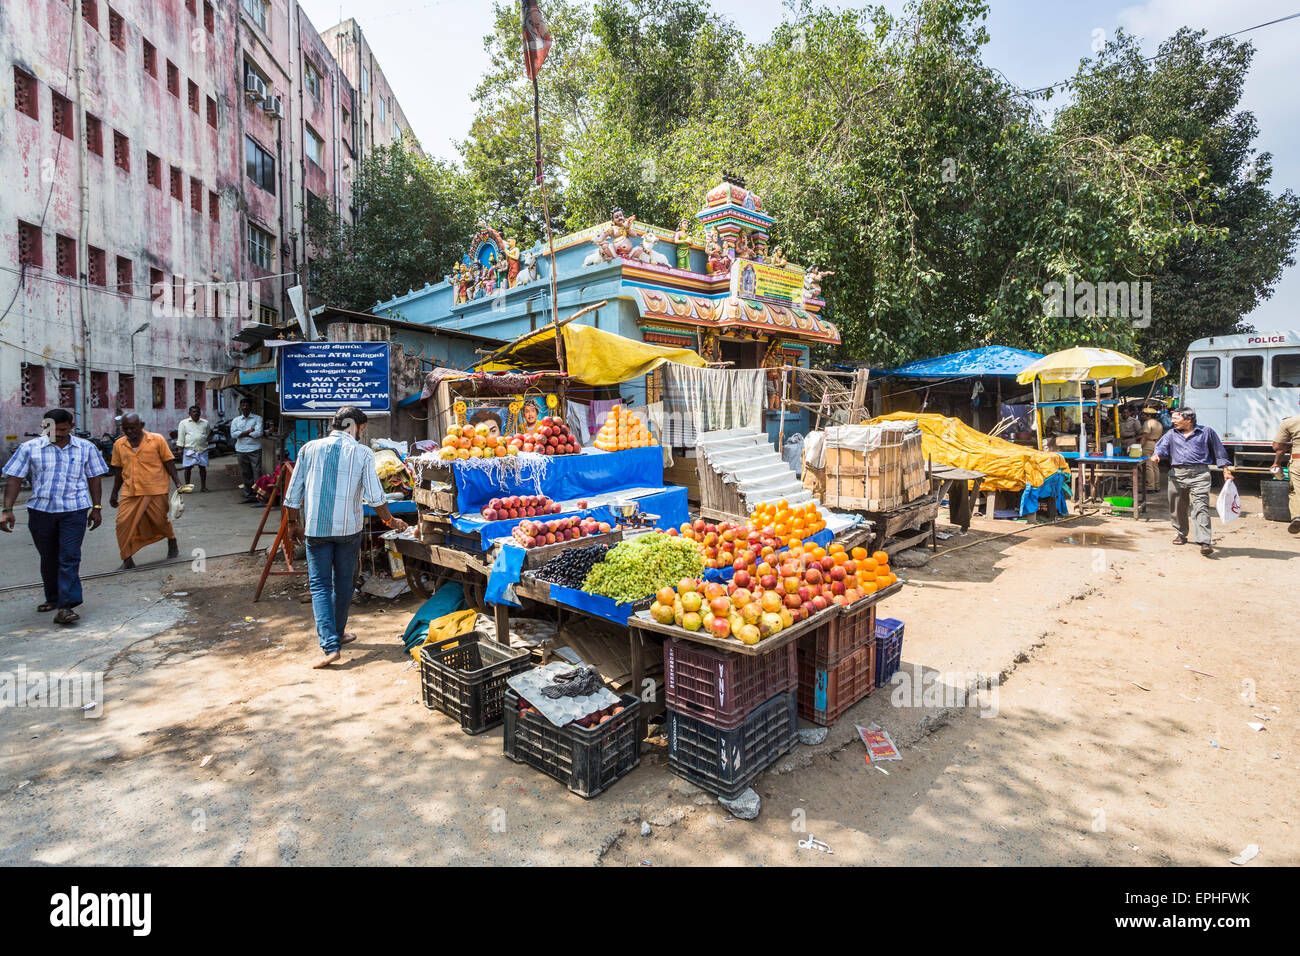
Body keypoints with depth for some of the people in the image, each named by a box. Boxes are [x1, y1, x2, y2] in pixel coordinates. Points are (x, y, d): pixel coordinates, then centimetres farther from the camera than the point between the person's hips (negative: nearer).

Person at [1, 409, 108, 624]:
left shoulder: (86, 448, 5)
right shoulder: (29, 448, 3)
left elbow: (93, 478, 11)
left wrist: (96, 508, 8)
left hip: (74, 511, -1)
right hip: (41, 510, 2)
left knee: (69, 558, -8)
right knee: (49, 558, 13)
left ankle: (65, 607, -10)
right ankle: (53, 598, 30)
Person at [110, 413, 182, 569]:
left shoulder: (157, 440, -2)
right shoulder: (119, 444, 7)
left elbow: (169, 463, 0)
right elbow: (118, 471, 15)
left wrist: (178, 483, -6)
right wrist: (114, 493, 18)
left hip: (156, 491, -3)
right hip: (129, 492, 3)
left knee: (160, 521, 7)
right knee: (123, 524, -3)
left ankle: (172, 543, 37)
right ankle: (127, 560, 7)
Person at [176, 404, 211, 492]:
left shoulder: (205, 423, 11)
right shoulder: (184, 423, 5)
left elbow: (209, 433, 24)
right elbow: (181, 436, 2)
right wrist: (180, 448, -3)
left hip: (202, 449, 2)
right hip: (189, 449, -2)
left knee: (203, 467, 4)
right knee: (188, 468, 0)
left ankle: (203, 486, 11)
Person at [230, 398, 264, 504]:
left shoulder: (257, 418, 3)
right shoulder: (236, 420, 14)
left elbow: (259, 433, -10)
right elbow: (233, 434, 1)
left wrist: (242, 434, -6)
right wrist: (248, 432, -9)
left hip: (254, 449, -4)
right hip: (241, 450, 4)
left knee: (257, 472, -8)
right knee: (245, 474, 7)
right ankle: (248, 495, 13)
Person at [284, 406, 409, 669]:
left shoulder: (309, 449, 2)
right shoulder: (362, 453, -5)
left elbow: (293, 493, 5)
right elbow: (375, 497, -8)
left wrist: (293, 523, 18)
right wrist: (391, 521, 7)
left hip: (315, 528, 1)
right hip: (348, 528, -1)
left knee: (320, 585, 5)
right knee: (343, 582, 16)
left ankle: (329, 645, -5)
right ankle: (337, 634, 31)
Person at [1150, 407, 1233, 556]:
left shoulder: (1206, 432, 10)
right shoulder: (1171, 434, 18)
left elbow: (1219, 452, 13)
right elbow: (1162, 446, 3)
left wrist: (1226, 471, 10)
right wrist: (1157, 455, -20)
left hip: (1199, 474, -3)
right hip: (1177, 474, 3)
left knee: (1201, 507, -12)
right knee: (1177, 507, 9)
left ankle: (1204, 542, -16)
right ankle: (1181, 534, 28)